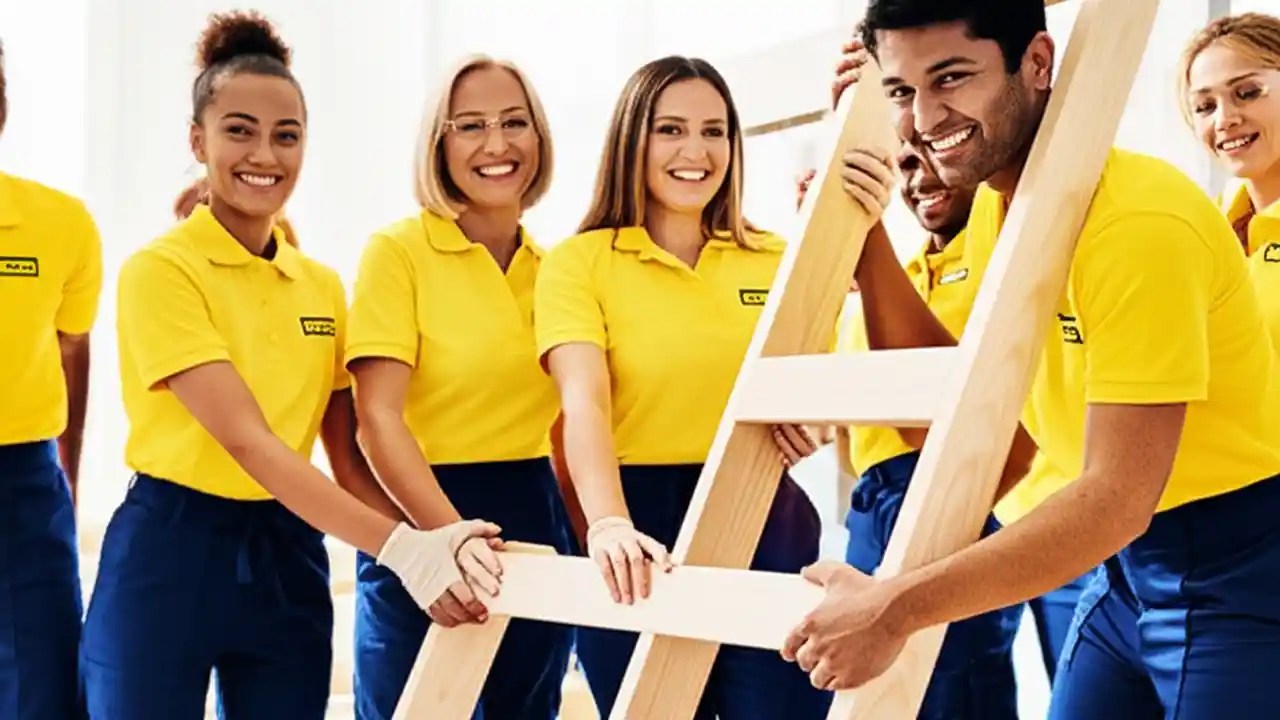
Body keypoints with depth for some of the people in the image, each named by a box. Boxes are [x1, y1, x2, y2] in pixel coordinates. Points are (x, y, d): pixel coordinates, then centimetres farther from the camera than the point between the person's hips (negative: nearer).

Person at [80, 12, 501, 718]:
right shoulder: (160, 269, -11)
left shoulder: (324, 286, 8)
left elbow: (347, 456, 9)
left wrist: (431, 546, -9)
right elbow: (247, 441, -21)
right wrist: (402, 547, -29)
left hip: (288, 557, 5)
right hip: (168, 555, -5)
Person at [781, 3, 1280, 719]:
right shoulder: (994, 210, 4)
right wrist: (867, 237, 0)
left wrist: (895, 608, -31)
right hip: (1127, 557, 8)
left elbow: (1119, 497, -28)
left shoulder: (1140, 222, -24)